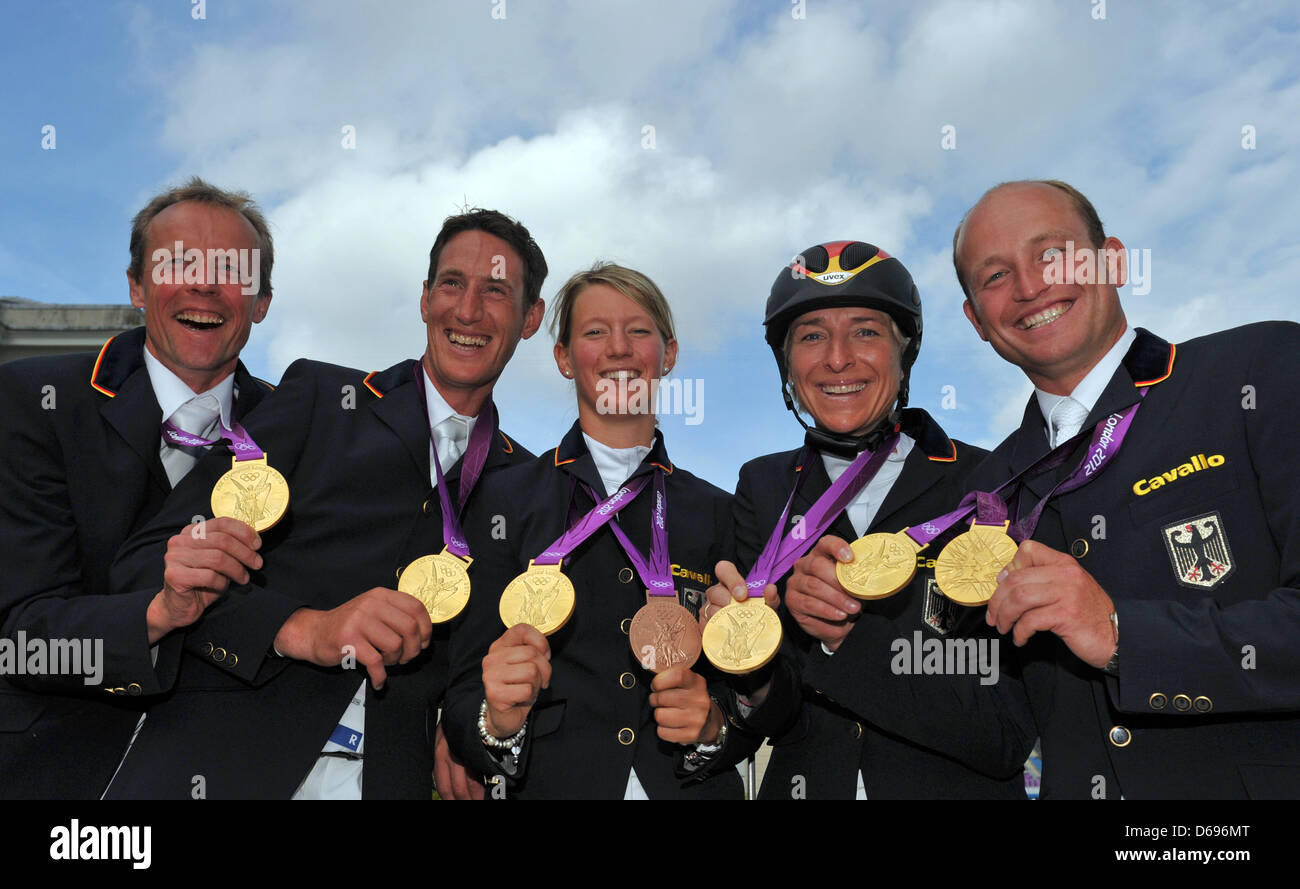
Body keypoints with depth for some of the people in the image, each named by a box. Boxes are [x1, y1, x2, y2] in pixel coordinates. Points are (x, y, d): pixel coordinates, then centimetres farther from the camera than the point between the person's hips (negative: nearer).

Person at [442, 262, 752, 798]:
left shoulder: (714, 512, 6)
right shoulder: (509, 499, 0)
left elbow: (744, 689, 10)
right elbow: (464, 698, -2)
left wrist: (712, 725, -8)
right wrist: (498, 721, -21)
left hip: (691, 789, 2)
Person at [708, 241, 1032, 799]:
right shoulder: (764, 489, -1)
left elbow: (1008, 738, -11)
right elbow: (781, 721, -1)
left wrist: (850, 637, -20)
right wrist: (756, 675, -20)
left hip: (958, 790, -1)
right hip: (803, 787, 2)